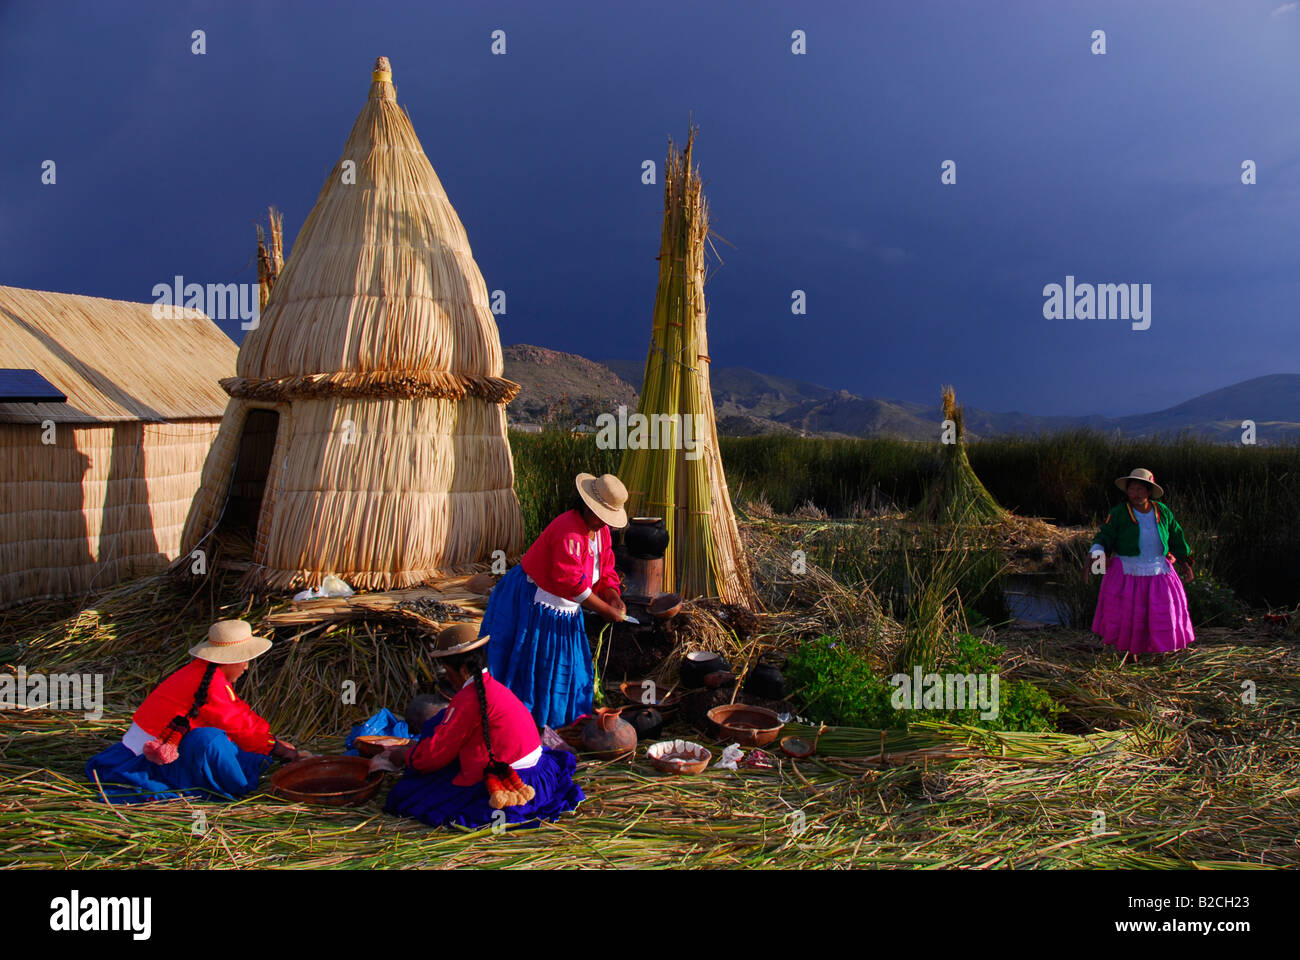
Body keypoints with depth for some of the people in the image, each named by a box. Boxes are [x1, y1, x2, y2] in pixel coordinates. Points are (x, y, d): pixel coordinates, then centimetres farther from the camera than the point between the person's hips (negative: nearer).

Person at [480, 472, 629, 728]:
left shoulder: (601, 531, 2)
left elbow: (605, 573, 6)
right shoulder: (569, 531, -29)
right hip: (531, 603, -9)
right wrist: (607, 611, -26)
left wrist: (614, 599, -14)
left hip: (563, 610, 9)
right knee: (530, 667, -1)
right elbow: (572, 583, -32)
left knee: (565, 665, 15)